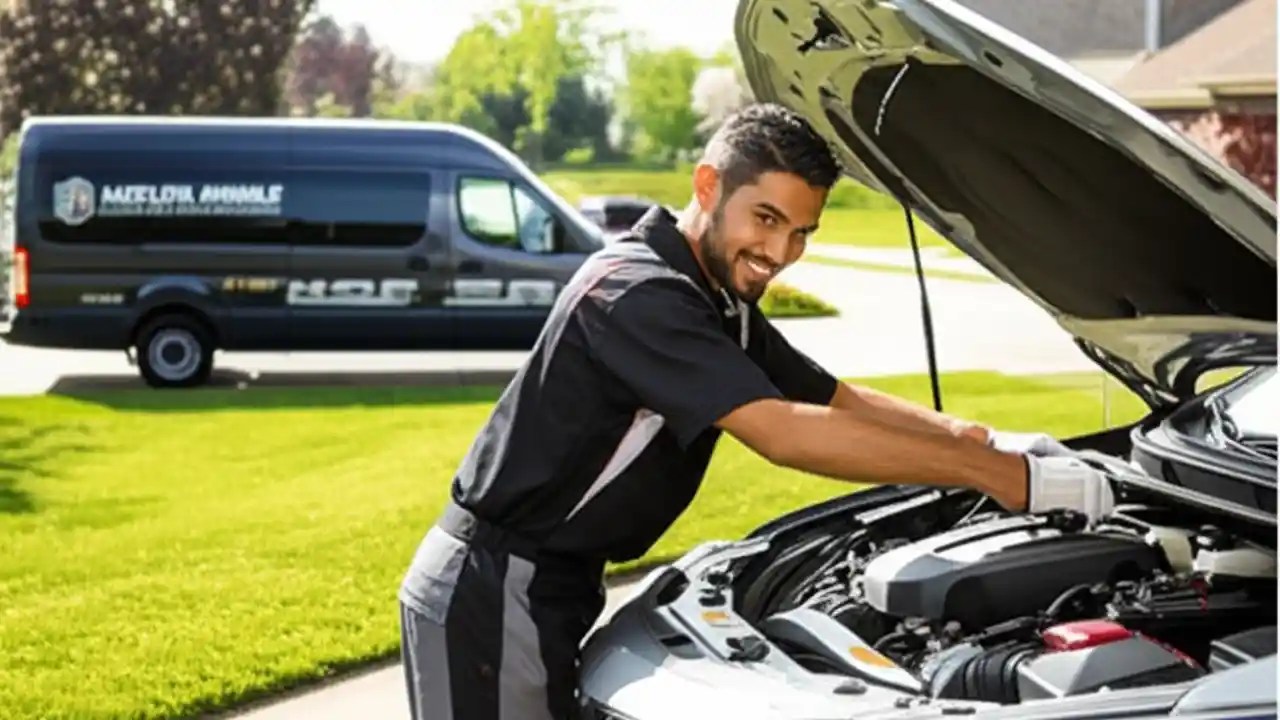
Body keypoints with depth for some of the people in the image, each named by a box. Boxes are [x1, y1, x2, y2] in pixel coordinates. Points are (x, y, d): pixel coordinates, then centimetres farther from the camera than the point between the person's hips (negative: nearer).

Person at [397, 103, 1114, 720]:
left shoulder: (722, 304, 8)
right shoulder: (638, 293, -24)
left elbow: (839, 400, 15)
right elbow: (784, 434, -32)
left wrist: (983, 439, -1)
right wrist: (1005, 479, -31)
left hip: (563, 582, 10)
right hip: (491, 590, -10)